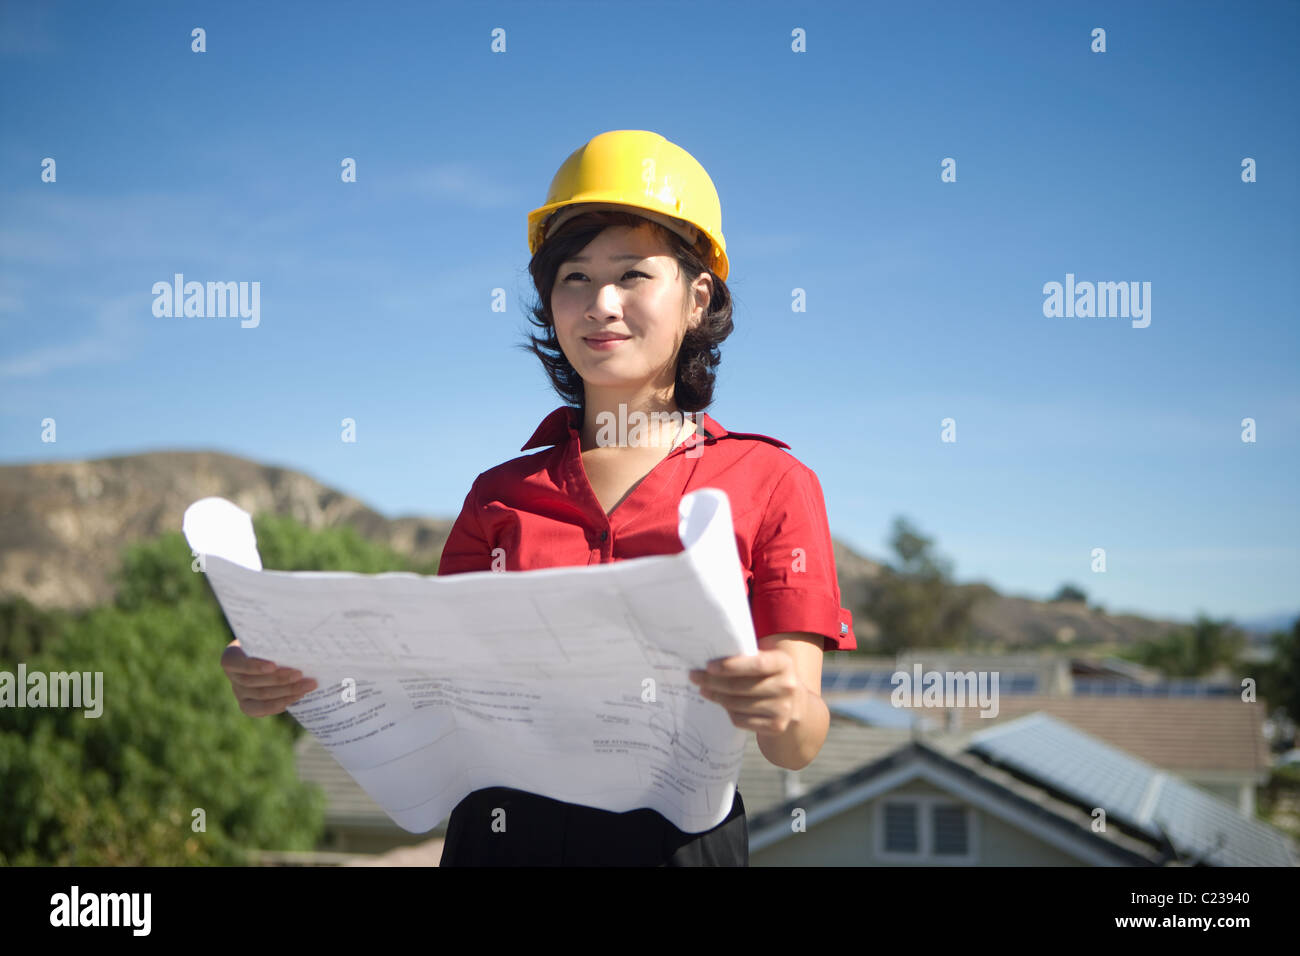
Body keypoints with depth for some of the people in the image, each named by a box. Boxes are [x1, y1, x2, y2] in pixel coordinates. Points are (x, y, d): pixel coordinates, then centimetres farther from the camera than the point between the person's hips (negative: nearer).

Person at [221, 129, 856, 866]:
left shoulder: (769, 483, 3)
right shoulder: (501, 496, 12)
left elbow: (799, 749, -3)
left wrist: (786, 710, -25)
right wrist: (297, 680, -10)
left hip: (670, 834, 0)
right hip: (500, 828, 0)